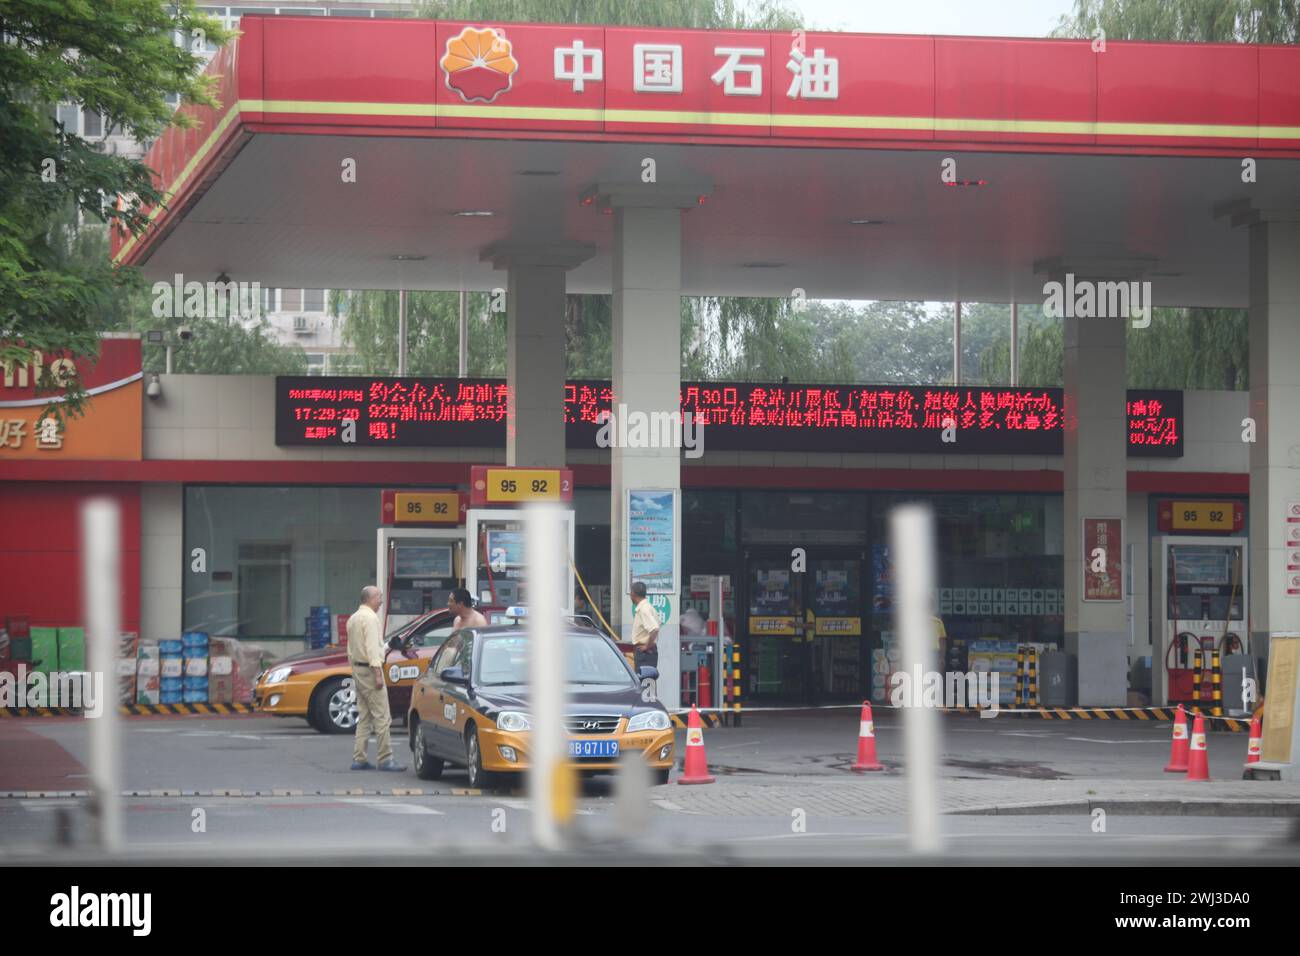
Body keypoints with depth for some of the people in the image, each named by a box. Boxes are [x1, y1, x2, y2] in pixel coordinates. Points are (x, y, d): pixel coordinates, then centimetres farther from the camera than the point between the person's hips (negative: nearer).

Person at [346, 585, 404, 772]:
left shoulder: (353, 618, 17)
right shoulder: (370, 617, -13)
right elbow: (371, 646, -20)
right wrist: (377, 673, -22)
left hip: (357, 668, 10)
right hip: (369, 669, -10)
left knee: (364, 717, 12)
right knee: (381, 716, -9)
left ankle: (359, 759, 10)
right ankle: (385, 759, -11)